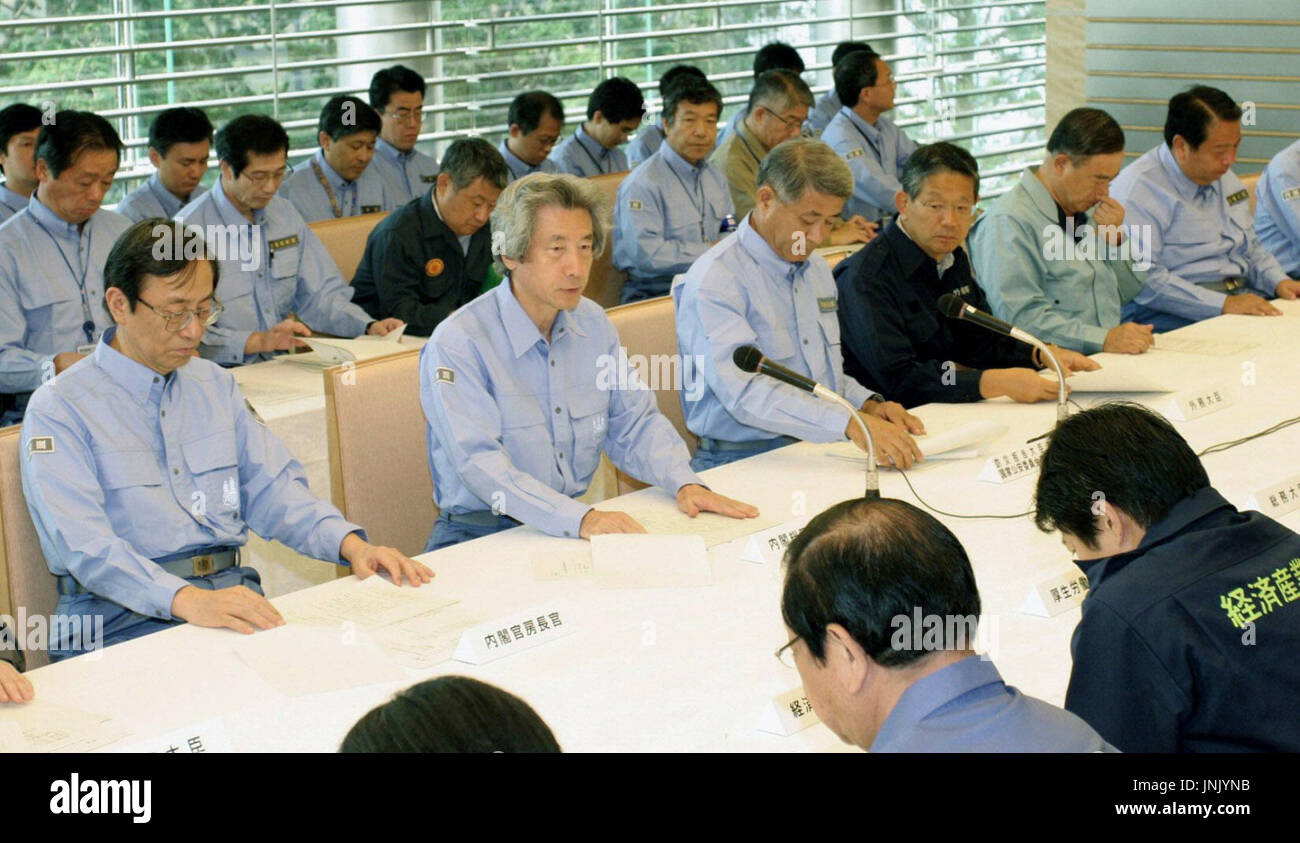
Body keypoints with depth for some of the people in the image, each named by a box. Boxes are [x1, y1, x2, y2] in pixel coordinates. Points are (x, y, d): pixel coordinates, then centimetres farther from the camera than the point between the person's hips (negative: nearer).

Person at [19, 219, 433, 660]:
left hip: (233, 595, 6)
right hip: (125, 624, -5)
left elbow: (272, 489, 17)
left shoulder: (215, 384, 20)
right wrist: (188, 600, -32)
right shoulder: (59, 409, -3)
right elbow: (86, 545, -16)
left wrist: (351, 544, -4)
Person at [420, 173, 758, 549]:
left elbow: (635, 423, 16)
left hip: (579, 526, 5)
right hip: (480, 536, -5)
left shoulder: (594, 324, 9)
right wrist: (581, 519, -35)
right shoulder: (456, 344, -14)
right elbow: (480, 462, -23)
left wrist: (685, 483, -5)